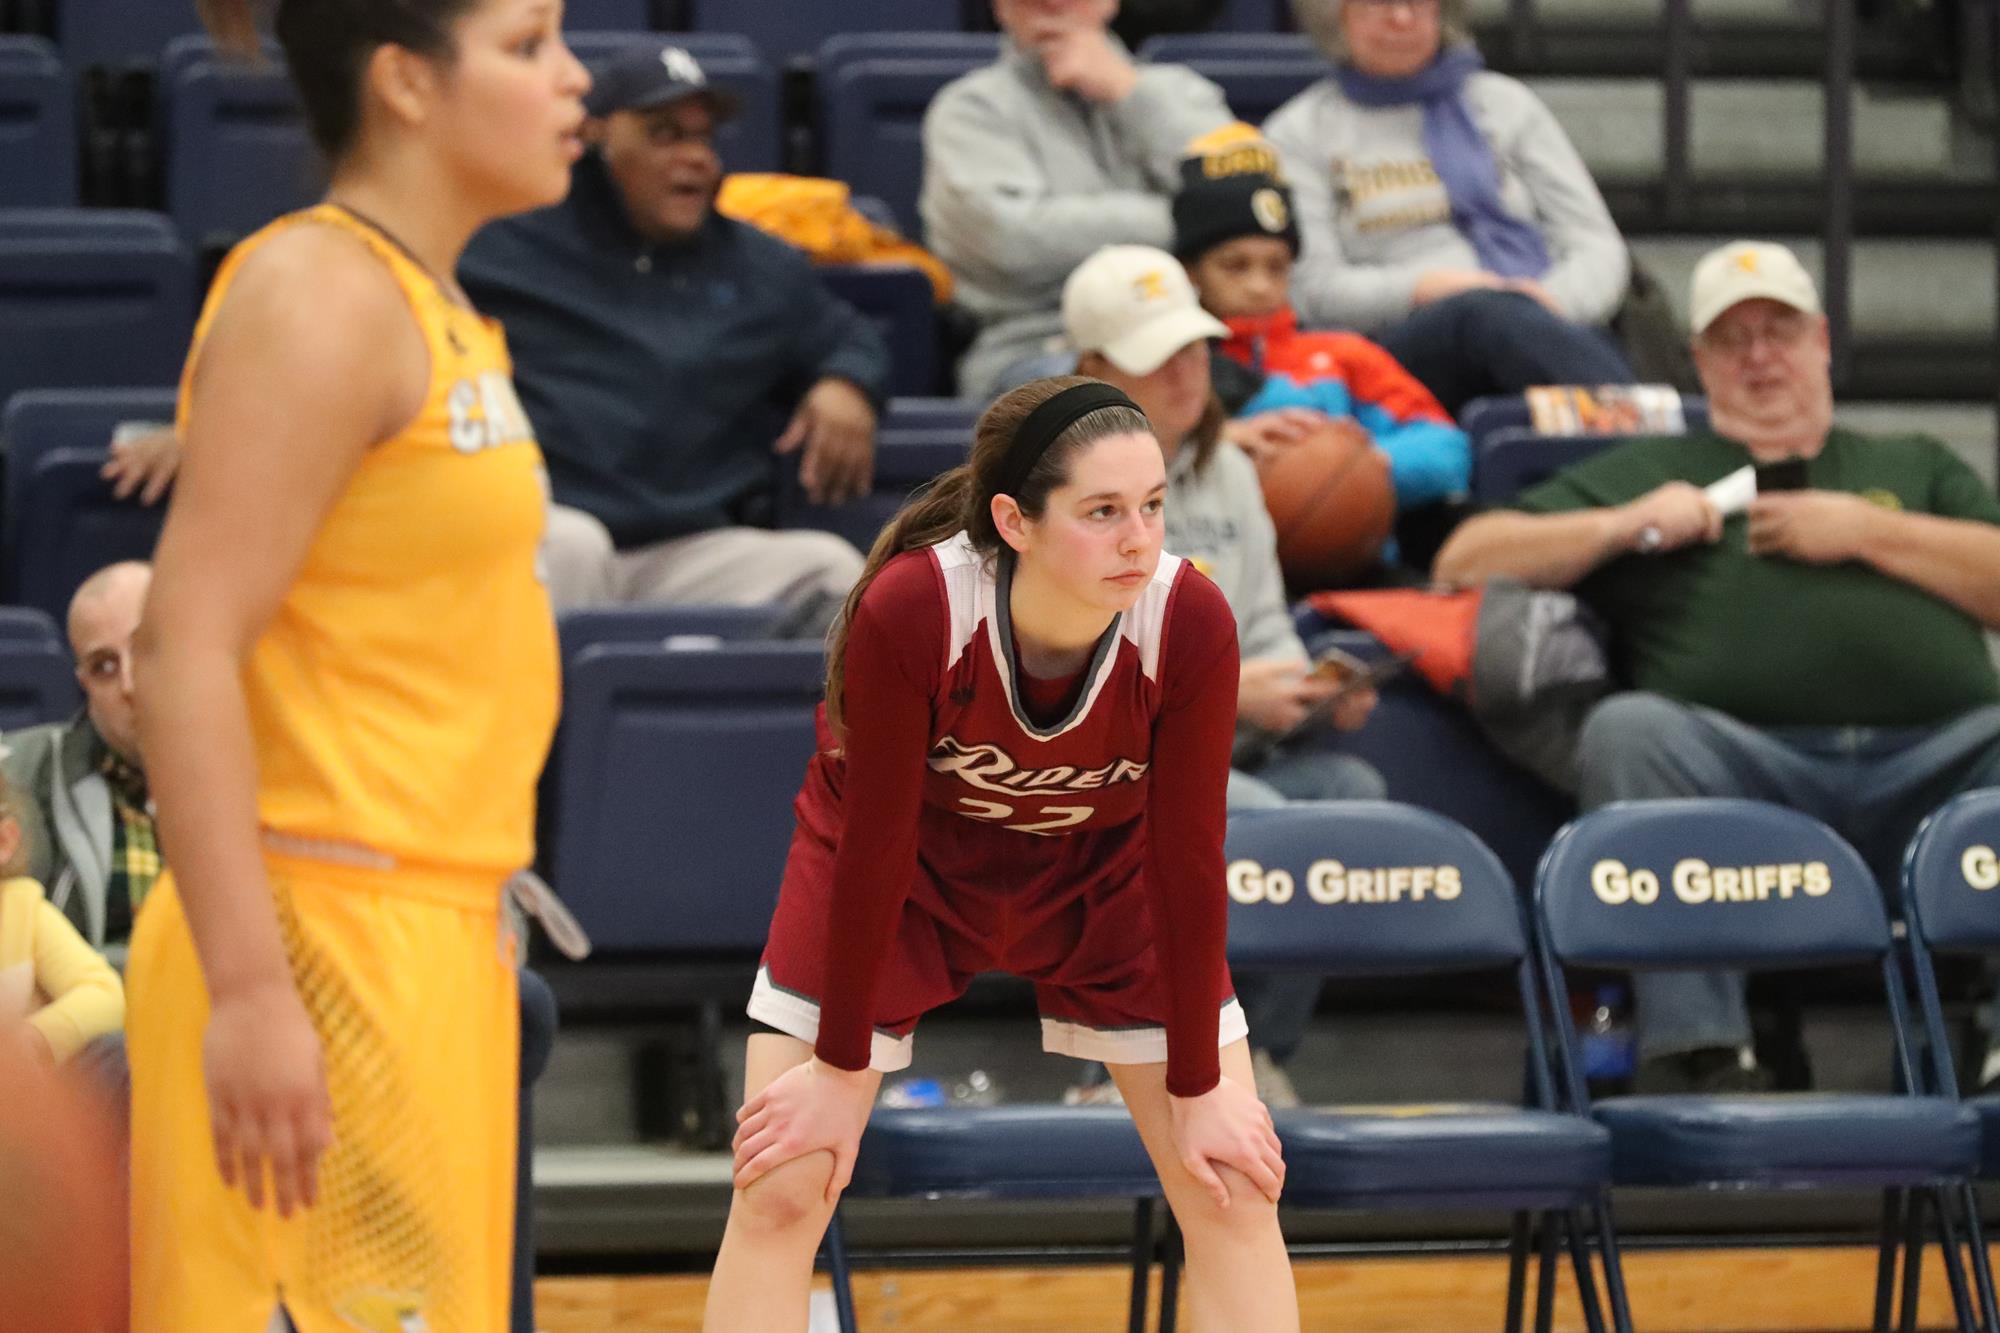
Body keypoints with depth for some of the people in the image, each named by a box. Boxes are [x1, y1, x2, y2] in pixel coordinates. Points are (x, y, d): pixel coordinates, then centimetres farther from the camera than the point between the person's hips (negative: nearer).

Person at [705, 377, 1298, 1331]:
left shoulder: (1189, 624, -31)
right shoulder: (907, 611, -36)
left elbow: (1187, 861, -21)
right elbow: (874, 844, -25)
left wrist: (1197, 1091, -14)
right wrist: (840, 1070, -17)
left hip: (1103, 874, 2)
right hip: (908, 868, -2)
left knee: (1235, 1185, -2)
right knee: (779, 1193, -8)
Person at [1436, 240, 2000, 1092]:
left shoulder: (1914, 468, 32)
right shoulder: (1647, 474, 29)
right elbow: (1466, 563, 21)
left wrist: (1864, 531, 6)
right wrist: (1624, 528, 8)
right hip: (1747, 759, -1)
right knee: (1627, 728, -33)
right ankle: (1698, 1053, -39)